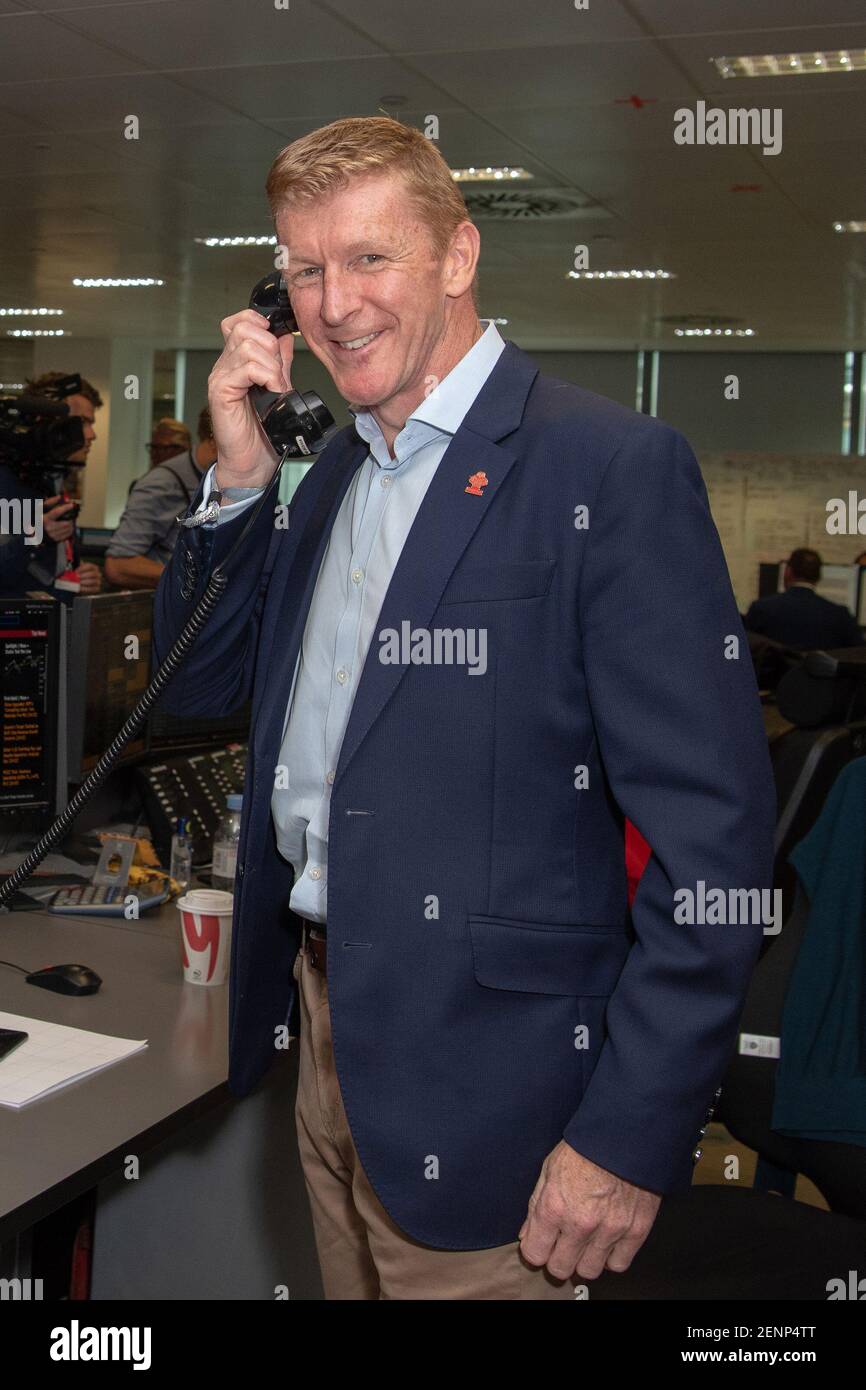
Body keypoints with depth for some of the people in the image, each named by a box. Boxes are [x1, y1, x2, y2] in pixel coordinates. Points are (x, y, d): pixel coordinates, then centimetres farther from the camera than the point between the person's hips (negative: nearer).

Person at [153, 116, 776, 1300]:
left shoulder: (613, 466, -16)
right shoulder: (329, 469, 9)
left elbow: (715, 833, -19)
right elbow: (196, 689, 11)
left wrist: (632, 1137, -19)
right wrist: (239, 478, -4)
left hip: (475, 1073, -7)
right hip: (320, 1025, 7)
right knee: (350, 1285, 23)